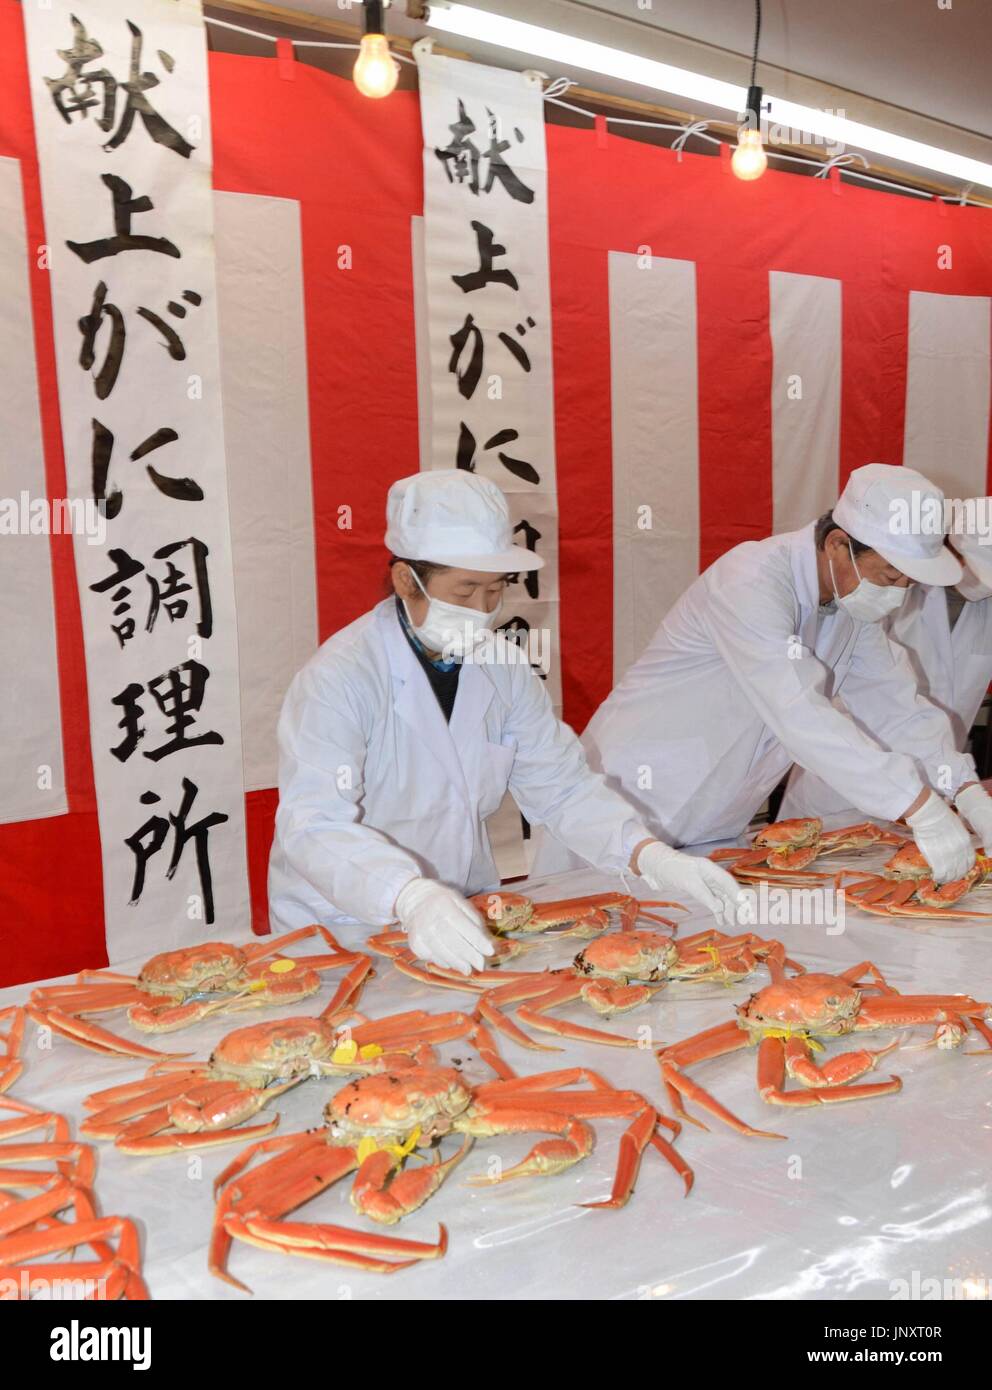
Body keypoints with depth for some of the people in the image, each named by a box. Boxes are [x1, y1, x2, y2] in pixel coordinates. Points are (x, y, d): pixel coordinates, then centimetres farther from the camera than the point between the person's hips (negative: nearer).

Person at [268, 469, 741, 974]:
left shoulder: (503, 668, 0)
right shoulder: (338, 678, -19)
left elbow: (563, 785, 0)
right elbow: (314, 825, -29)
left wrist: (650, 856, -16)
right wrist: (412, 898, -45)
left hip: (468, 915, 3)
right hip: (341, 927, -2)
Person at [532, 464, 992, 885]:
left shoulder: (856, 593, 1)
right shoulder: (752, 582, -26)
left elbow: (895, 702, 4)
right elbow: (799, 715, -35)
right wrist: (921, 808, -35)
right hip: (637, 796, -7)